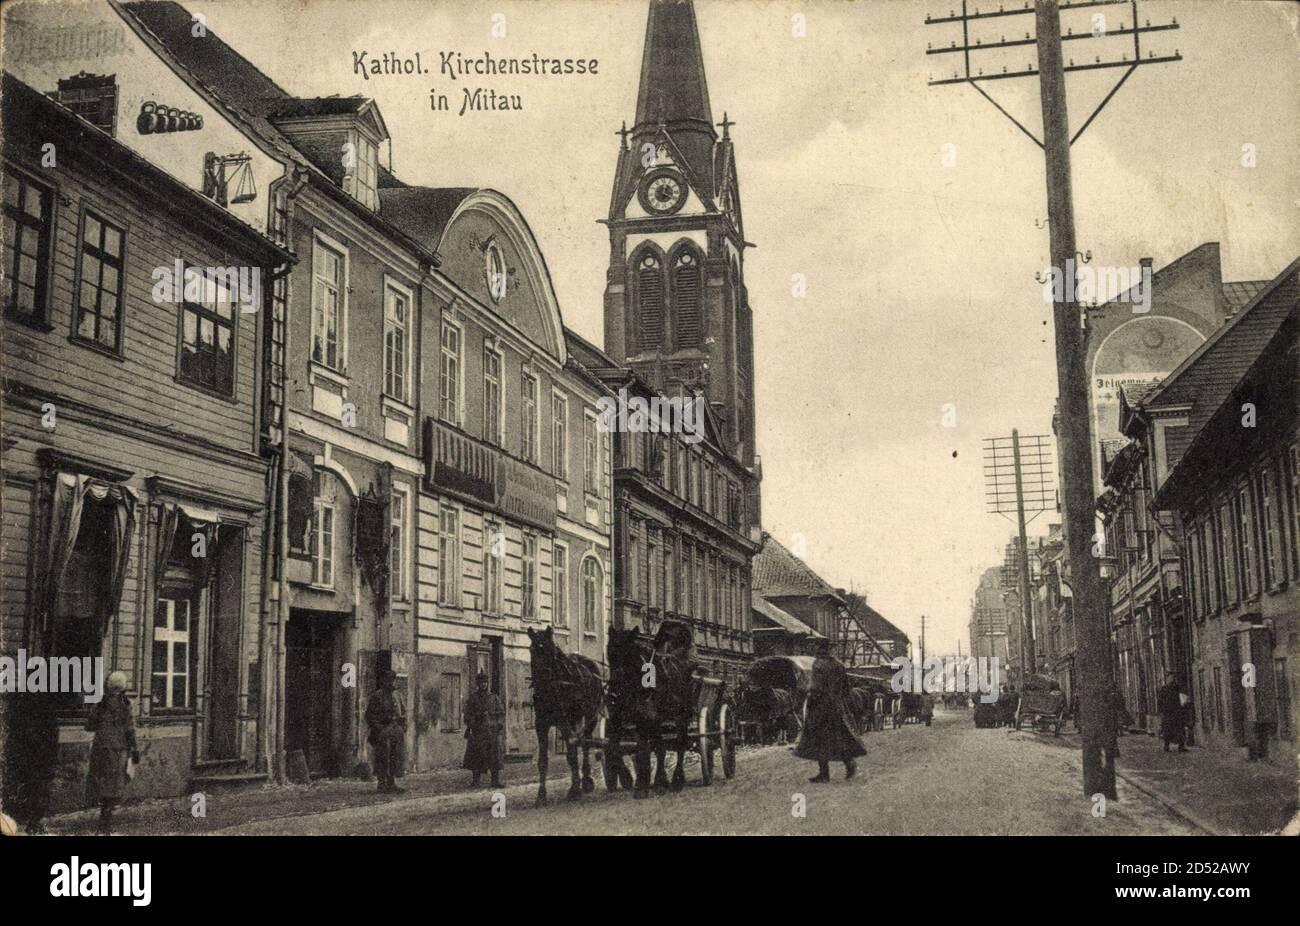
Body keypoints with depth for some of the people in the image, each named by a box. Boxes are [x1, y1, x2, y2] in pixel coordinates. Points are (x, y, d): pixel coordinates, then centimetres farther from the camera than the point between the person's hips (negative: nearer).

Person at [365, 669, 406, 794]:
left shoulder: (397, 696, 16)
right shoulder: (376, 696, -4)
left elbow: (402, 714, 23)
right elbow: (369, 715, -8)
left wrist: (403, 729, 12)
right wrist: (379, 729, -15)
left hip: (396, 732, 6)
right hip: (382, 733, -6)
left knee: (395, 760, 6)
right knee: (383, 759, -6)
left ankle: (392, 784, 13)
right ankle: (382, 785, -1)